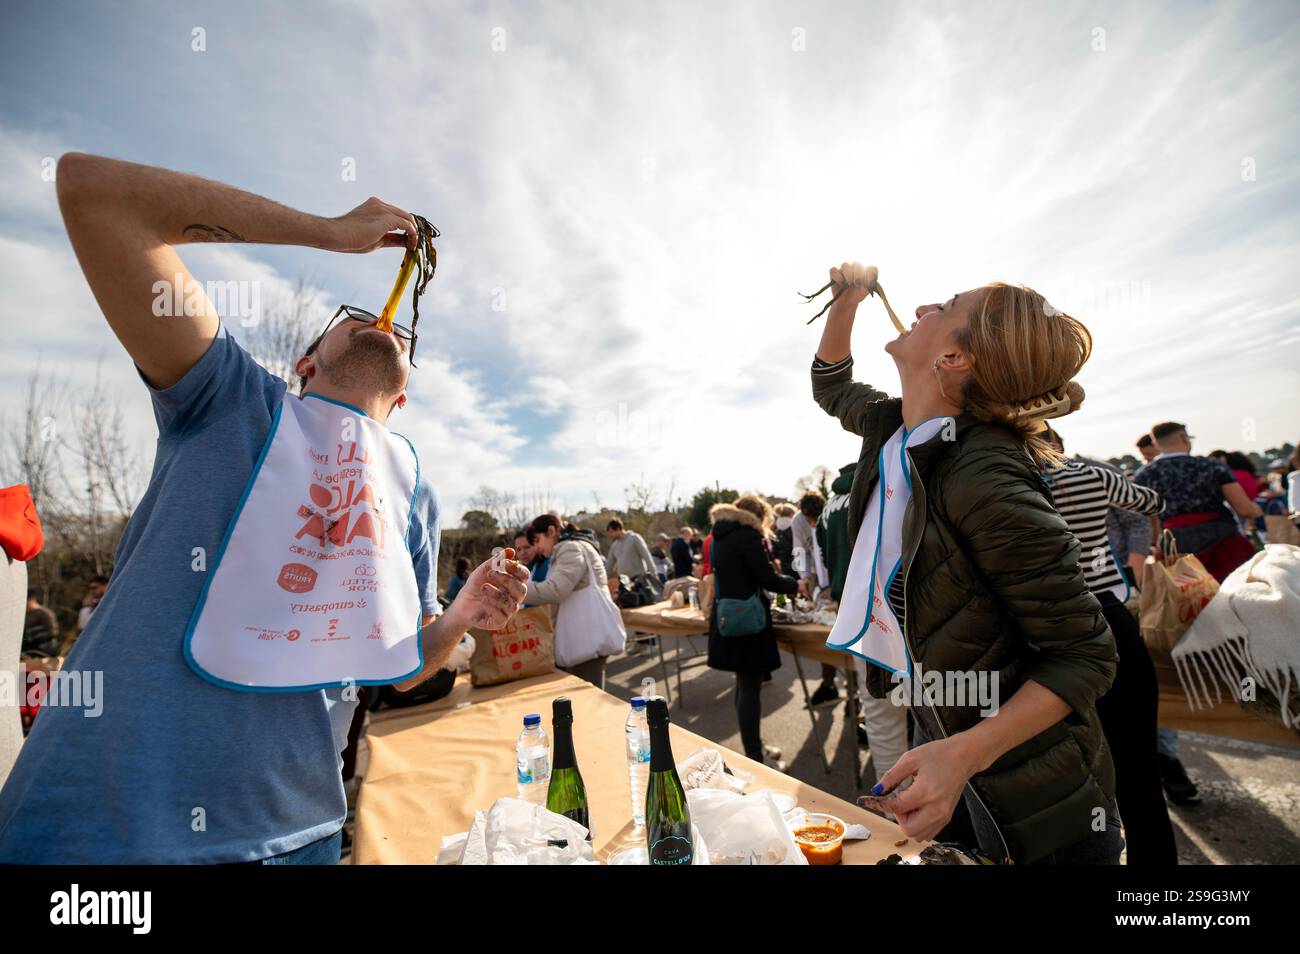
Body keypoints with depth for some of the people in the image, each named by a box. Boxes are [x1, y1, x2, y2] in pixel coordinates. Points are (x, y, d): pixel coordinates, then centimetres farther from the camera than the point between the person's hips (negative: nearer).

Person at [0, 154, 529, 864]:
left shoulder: (414, 492, 5)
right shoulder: (236, 401, -3)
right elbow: (91, 186, -11)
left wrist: (464, 614, -10)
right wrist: (334, 231, -9)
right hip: (95, 817, -4)